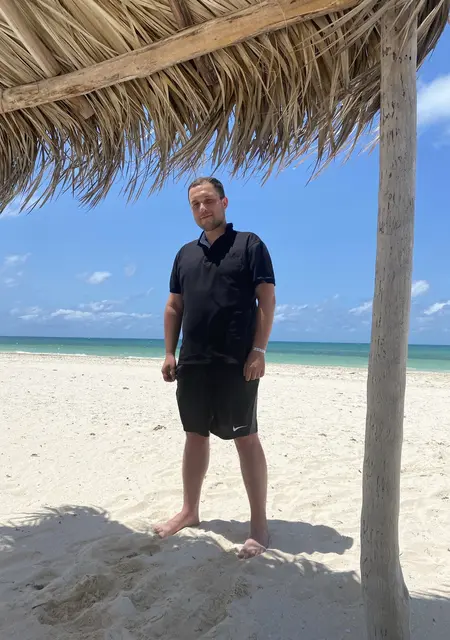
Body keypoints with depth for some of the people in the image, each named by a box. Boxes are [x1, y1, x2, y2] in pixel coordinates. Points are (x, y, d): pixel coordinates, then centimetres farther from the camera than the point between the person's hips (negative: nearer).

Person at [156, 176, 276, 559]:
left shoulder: (249, 245, -1)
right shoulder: (186, 254, 15)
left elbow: (266, 300, -8)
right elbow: (174, 306, 15)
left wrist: (258, 350, -16)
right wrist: (170, 352, 7)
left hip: (237, 362, -6)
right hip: (192, 362, 6)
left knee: (246, 438, -1)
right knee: (195, 435, 14)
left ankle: (259, 524, 10)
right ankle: (190, 511, 29)